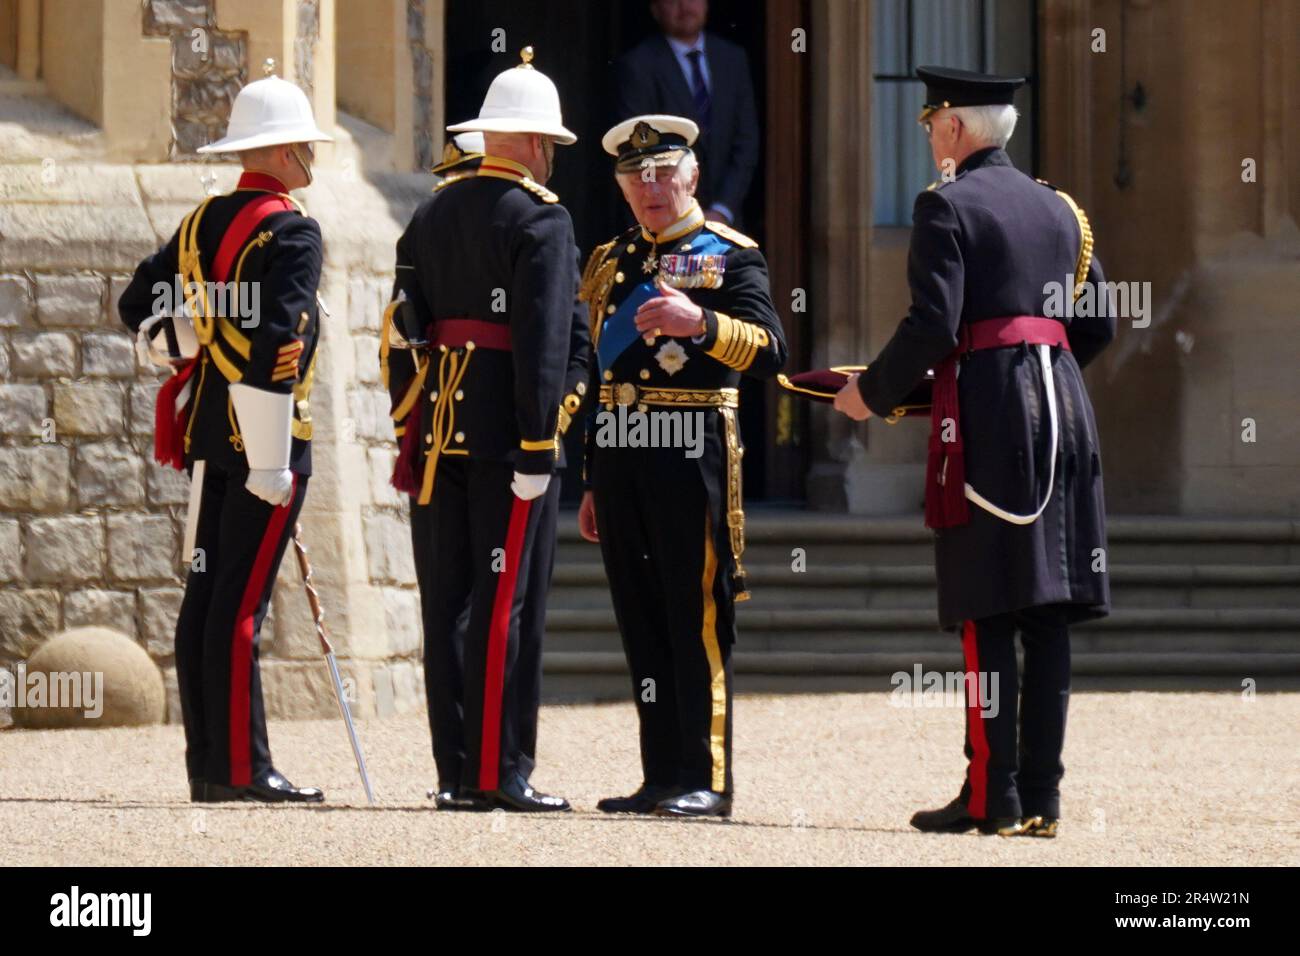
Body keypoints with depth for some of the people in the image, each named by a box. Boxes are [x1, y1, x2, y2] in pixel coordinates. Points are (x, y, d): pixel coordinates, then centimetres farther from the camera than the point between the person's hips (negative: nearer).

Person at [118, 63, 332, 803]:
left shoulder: (203, 223, 13)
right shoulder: (290, 231, -12)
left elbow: (140, 309, 19)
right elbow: (275, 346, -20)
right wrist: (271, 462, -20)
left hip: (207, 429, 8)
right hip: (264, 434, -8)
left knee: (207, 595, 7)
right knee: (242, 602, -9)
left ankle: (208, 765, 10)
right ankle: (242, 769, -9)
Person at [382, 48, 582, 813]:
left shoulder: (433, 213, 14)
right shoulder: (541, 219, -7)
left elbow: (403, 327, 12)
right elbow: (544, 340, -15)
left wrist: (411, 433, 14)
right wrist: (537, 447, -16)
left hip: (438, 430, 7)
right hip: (508, 427, -6)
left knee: (448, 602, 7)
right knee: (506, 602, -5)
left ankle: (457, 773, 9)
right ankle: (501, 773, -6)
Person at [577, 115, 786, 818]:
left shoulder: (730, 254, 1)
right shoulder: (610, 263, 19)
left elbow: (769, 351, -12)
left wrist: (699, 321, -29)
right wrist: (593, 484, 19)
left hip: (691, 451, -6)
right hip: (619, 460, 6)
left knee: (696, 623, -6)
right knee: (642, 624, 7)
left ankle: (706, 781, -5)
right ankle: (662, 777, 11)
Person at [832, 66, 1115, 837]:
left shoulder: (947, 206, -5)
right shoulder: (1058, 209, 16)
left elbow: (934, 325, -13)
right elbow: (1100, 324, 18)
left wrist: (873, 392, 0)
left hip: (986, 422, -7)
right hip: (1065, 411, 7)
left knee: (988, 615, -6)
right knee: (1049, 615, 5)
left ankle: (994, 797, -8)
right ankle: (1042, 795, 4)